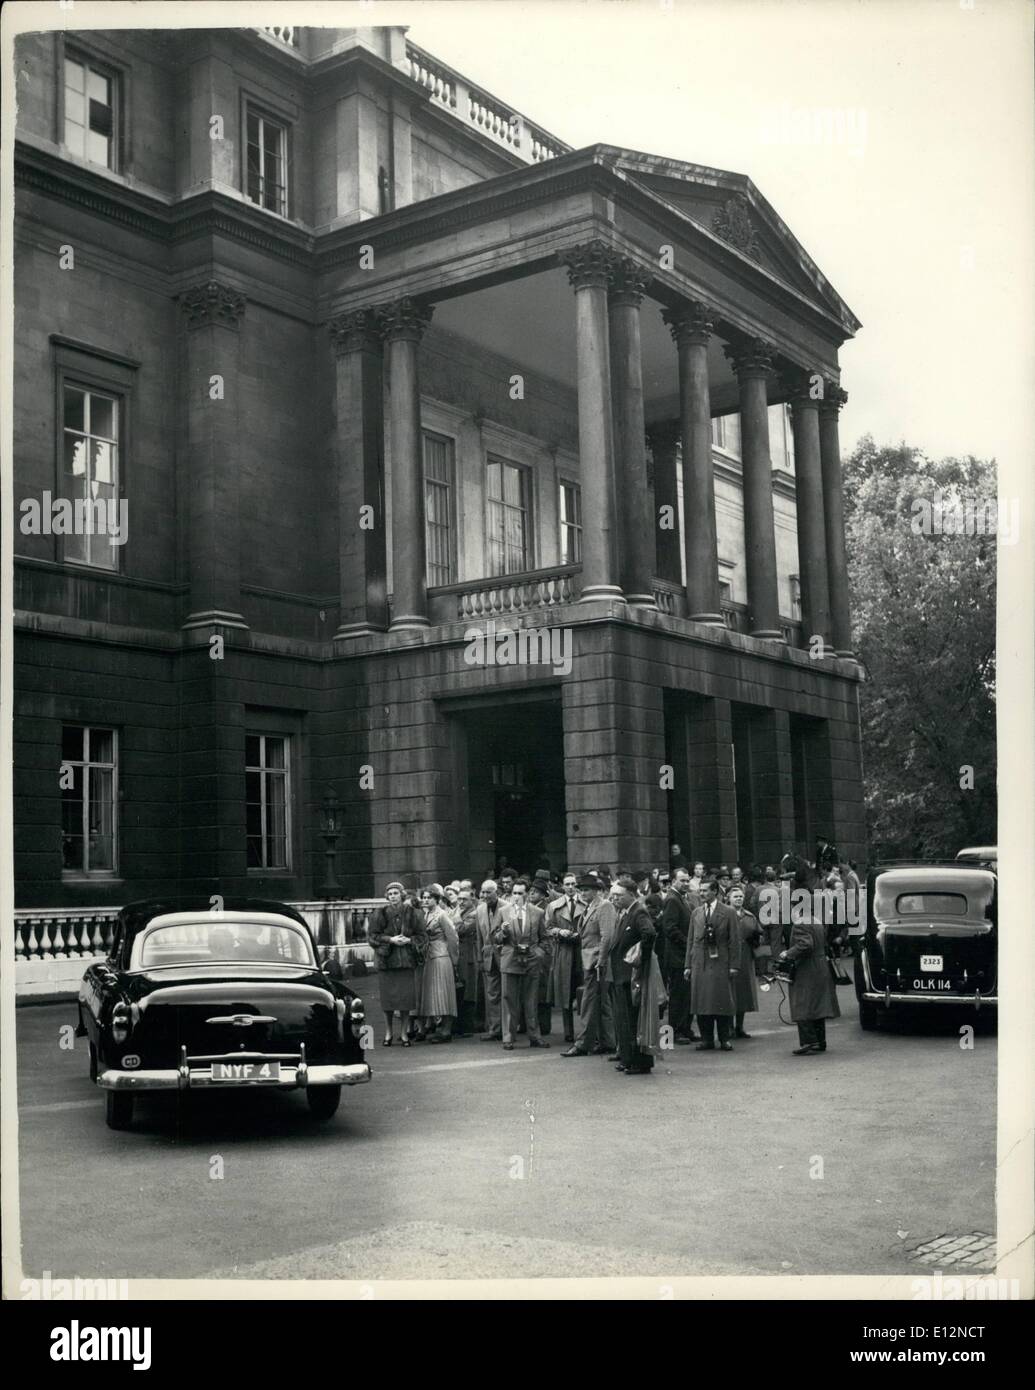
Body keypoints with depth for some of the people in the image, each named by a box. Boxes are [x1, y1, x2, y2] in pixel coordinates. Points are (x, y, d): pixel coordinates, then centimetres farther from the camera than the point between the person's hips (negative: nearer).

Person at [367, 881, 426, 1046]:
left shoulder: (412, 914, 5)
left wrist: (409, 940, -11)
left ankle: (404, 1033, 8)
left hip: (407, 960, 0)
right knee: (388, 997, 0)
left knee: (406, 996, -3)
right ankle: (389, 1032, 13)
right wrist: (390, 939, -13)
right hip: (386, 959, 0)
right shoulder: (379, 914, 3)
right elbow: (372, 935, -1)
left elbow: (422, 936, 7)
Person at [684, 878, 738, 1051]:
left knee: (722, 1003, -2)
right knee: (701, 1003, 1)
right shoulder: (696, 913, 13)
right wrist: (687, 965, 8)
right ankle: (707, 1039, 10)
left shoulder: (728, 912, 2)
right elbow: (691, 940, 14)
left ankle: (724, 1039, 8)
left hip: (720, 964, -3)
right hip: (699, 964, 3)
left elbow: (734, 941, -1)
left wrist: (734, 965, -7)